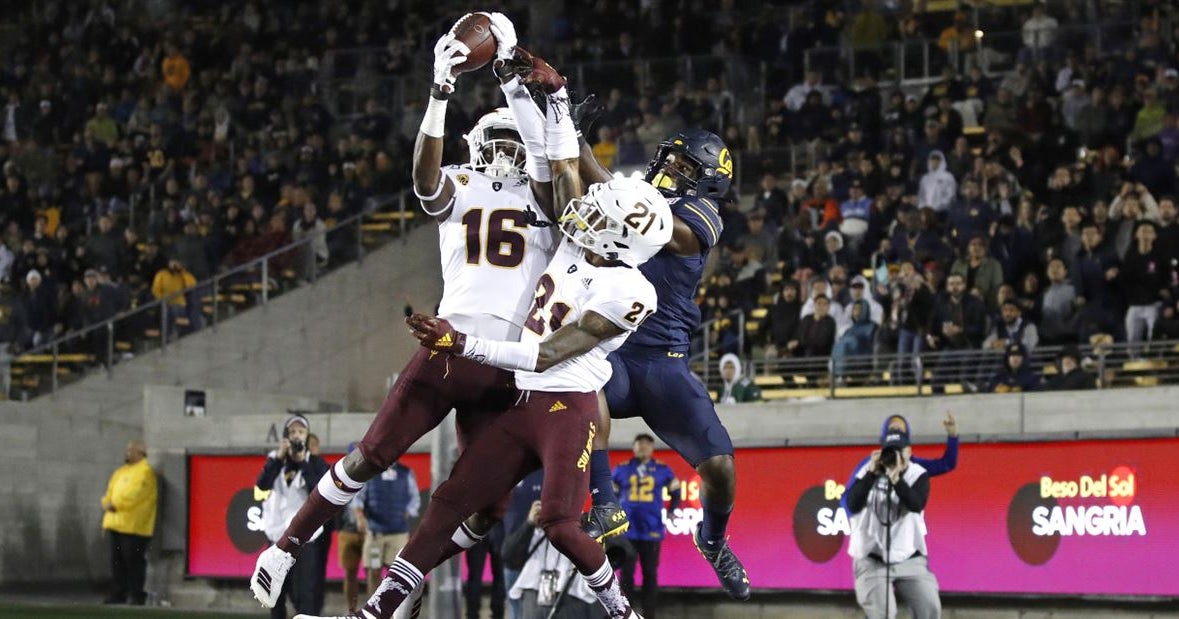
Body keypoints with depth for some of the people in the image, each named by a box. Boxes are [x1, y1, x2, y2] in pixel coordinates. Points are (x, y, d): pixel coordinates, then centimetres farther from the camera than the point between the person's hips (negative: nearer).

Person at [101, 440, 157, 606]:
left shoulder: (145, 472, -8)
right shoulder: (120, 472, 21)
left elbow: (134, 494, -18)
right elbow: (110, 492, 19)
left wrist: (115, 504, -16)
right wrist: (107, 504, -2)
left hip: (134, 526, -8)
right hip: (116, 523, 8)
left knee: (133, 560, -6)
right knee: (117, 560, 9)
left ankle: (136, 595, 0)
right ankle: (118, 593, 15)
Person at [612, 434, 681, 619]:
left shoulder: (663, 470, 5)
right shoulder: (622, 470, 5)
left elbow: (675, 491, 20)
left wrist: (671, 511, 15)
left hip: (652, 531, 0)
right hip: (627, 530, 0)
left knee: (650, 574, 3)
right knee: (626, 573, -1)